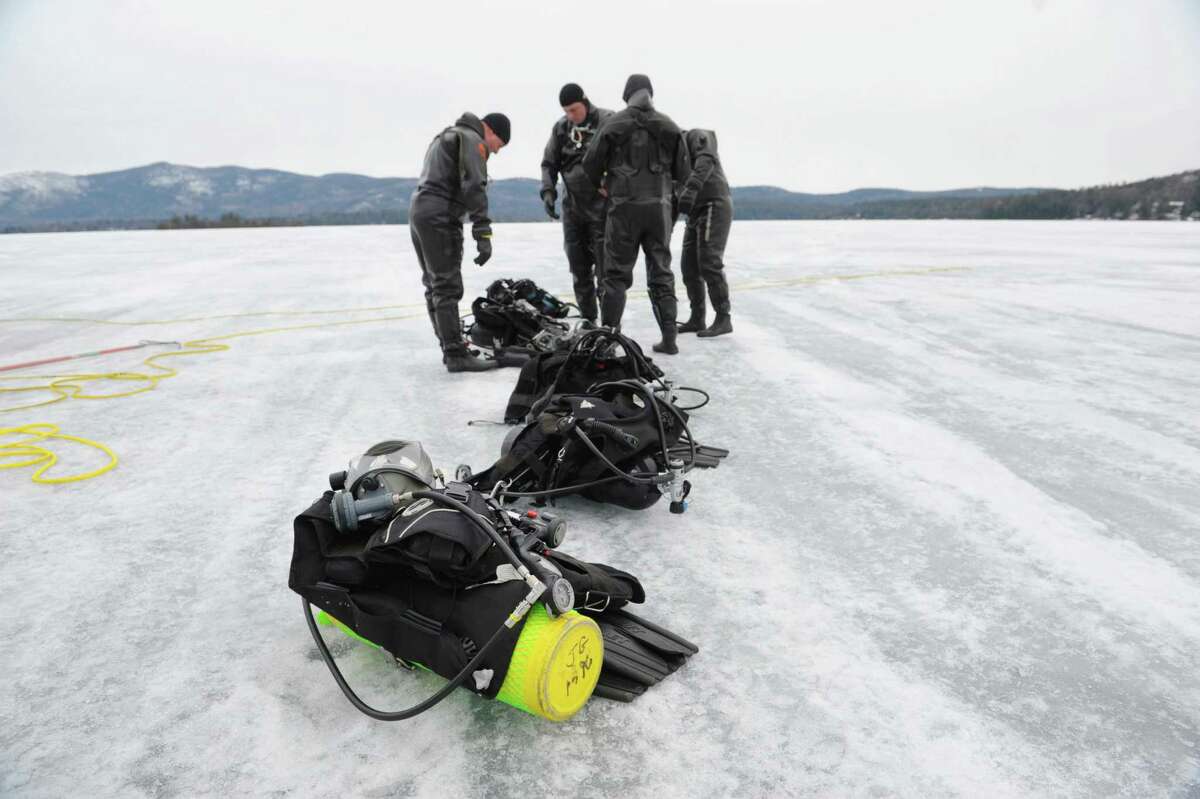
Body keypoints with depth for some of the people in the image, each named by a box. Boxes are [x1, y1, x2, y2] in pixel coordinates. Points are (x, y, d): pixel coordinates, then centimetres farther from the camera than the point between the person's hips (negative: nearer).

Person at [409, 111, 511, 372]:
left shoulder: (446, 136, 26)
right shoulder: (472, 139, -5)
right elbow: (474, 188, -17)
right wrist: (483, 235, -21)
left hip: (418, 211, 10)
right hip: (439, 217, -10)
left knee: (435, 285, 12)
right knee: (447, 287, -11)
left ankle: (451, 346, 19)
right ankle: (456, 355, -11)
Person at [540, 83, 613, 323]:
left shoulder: (607, 121, -7)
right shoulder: (561, 128, 7)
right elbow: (549, 163, 13)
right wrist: (548, 190, -1)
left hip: (602, 205, -5)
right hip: (573, 207, 5)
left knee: (605, 269, -5)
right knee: (579, 269, 9)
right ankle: (587, 320, 19)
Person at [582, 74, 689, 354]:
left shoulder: (613, 123, -3)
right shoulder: (669, 126, 6)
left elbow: (590, 163, -1)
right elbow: (682, 172, 7)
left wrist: (599, 184, 20)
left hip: (624, 207, -2)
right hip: (660, 207, 3)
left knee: (616, 274, 5)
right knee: (661, 273, 10)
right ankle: (669, 338, 9)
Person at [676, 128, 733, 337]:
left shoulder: (697, 136, -5)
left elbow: (706, 161, -24)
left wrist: (691, 187, -39)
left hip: (714, 207, -9)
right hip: (696, 212, 9)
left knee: (709, 264, -13)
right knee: (689, 267, 6)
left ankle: (723, 319, -9)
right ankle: (697, 319, 12)